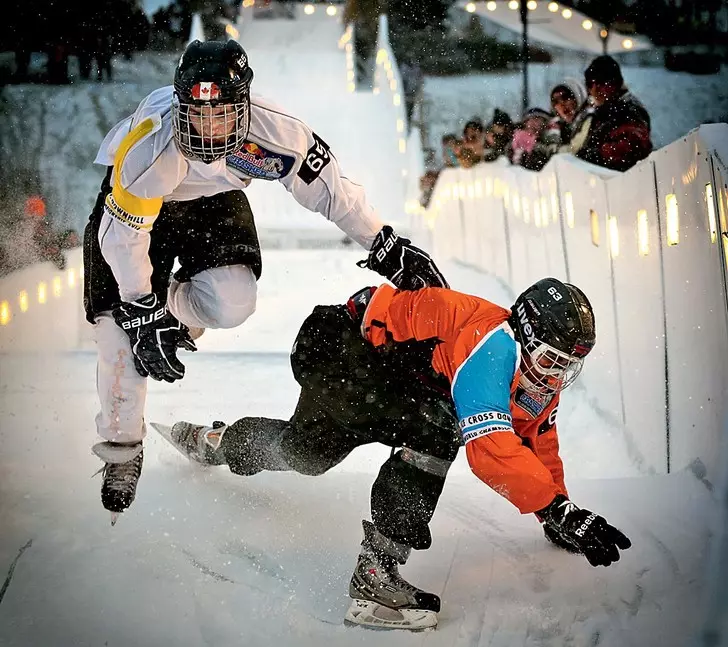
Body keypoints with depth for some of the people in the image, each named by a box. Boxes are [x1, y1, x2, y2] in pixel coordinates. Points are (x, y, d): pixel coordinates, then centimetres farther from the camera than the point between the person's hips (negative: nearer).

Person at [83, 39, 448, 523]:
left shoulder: (272, 134, -32)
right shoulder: (149, 147, -39)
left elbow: (328, 188, -18)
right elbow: (125, 234, -27)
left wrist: (386, 247, -14)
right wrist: (143, 316, -25)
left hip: (214, 199, 3)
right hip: (134, 203, -2)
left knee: (232, 302, -22)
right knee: (126, 329, -11)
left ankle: (176, 310, 15)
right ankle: (121, 448, 11)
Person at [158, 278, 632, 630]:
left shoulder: (538, 382, -3)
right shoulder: (494, 343, -30)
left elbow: (540, 450, 14)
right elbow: (489, 446, -41)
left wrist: (560, 518, 8)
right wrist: (561, 509, -42)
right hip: (337, 344, -10)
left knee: (305, 452, 29)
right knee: (435, 427, -31)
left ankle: (217, 442, 61)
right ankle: (375, 573, -27)